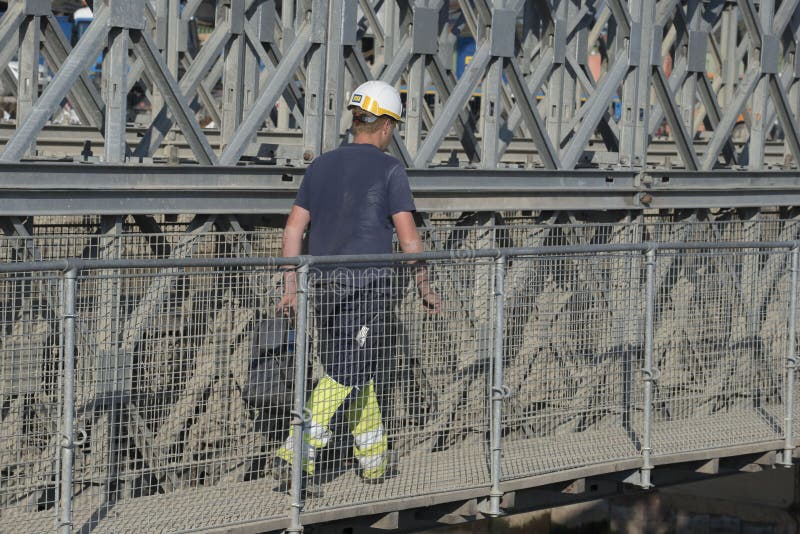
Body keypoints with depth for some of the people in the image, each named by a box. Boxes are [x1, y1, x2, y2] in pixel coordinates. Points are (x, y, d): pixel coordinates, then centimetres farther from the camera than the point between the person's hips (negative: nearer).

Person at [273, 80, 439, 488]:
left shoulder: (321, 165, 12)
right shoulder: (388, 169, -4)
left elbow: (293, 229, 9)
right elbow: (408, 237, -7)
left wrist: (291, 287, 12)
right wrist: (424, 287, 3)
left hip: (324, 285, 6)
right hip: (369, 285, -6)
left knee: (350, 374, 15)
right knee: (350, 373, -6)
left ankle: (374, 458, 21)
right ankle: (297, 451, -18)